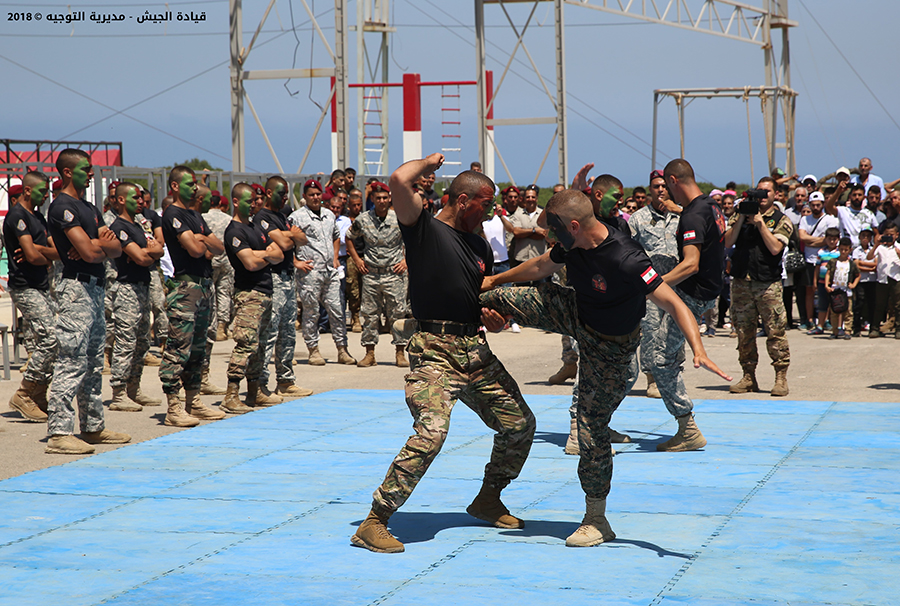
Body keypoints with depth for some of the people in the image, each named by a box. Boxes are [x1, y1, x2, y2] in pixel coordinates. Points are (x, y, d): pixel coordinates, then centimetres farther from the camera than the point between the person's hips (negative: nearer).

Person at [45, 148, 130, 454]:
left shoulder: (89, 208, 19)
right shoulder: (62, 206, -12)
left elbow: (116, 249, 11)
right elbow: (89, 252, -20)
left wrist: (98, 246, -10)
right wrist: (103, 242, 2)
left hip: (96, 288, 10)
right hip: (77, 288, -10)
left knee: (93, 363, 14)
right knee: (72, 361, -13)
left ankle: (93, 426, 22)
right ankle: (59, 432, -14)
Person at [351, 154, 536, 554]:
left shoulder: (478, 246, 19)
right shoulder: (423, 228, -3)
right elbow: (400, 180, -20)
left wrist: (497, 315, 7)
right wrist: (429, 162, 1)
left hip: (476, 352, 8)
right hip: (434, 351, -8)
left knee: (520, 423, 11)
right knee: (431, 432, -24)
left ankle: (488, 499, 32)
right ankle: (374, 523, -18)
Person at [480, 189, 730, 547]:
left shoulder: (626, 260, -38)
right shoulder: (572, 244, -14)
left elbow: (673, 303, -40)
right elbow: (541, 266, 8)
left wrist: (698, 350, -54)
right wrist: (496, 280, 22)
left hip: (608, 345, -6)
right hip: (576, 314, 6)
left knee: (592, 428, -5)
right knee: (502, 299, 6)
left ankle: (596, 521, 8)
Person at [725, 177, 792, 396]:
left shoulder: (781, 220, 5)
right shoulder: (741, 215, 13)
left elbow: (775, 248, -10)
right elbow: (727, 242, 2)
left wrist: (759, 222, -10)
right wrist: (741, 217, -5)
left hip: (768, 283, -3)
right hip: (741, 281, 3)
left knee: (775, 331, -7)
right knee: (744, 331, 5)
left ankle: (781, 377, -2)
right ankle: (748, 376, 13)